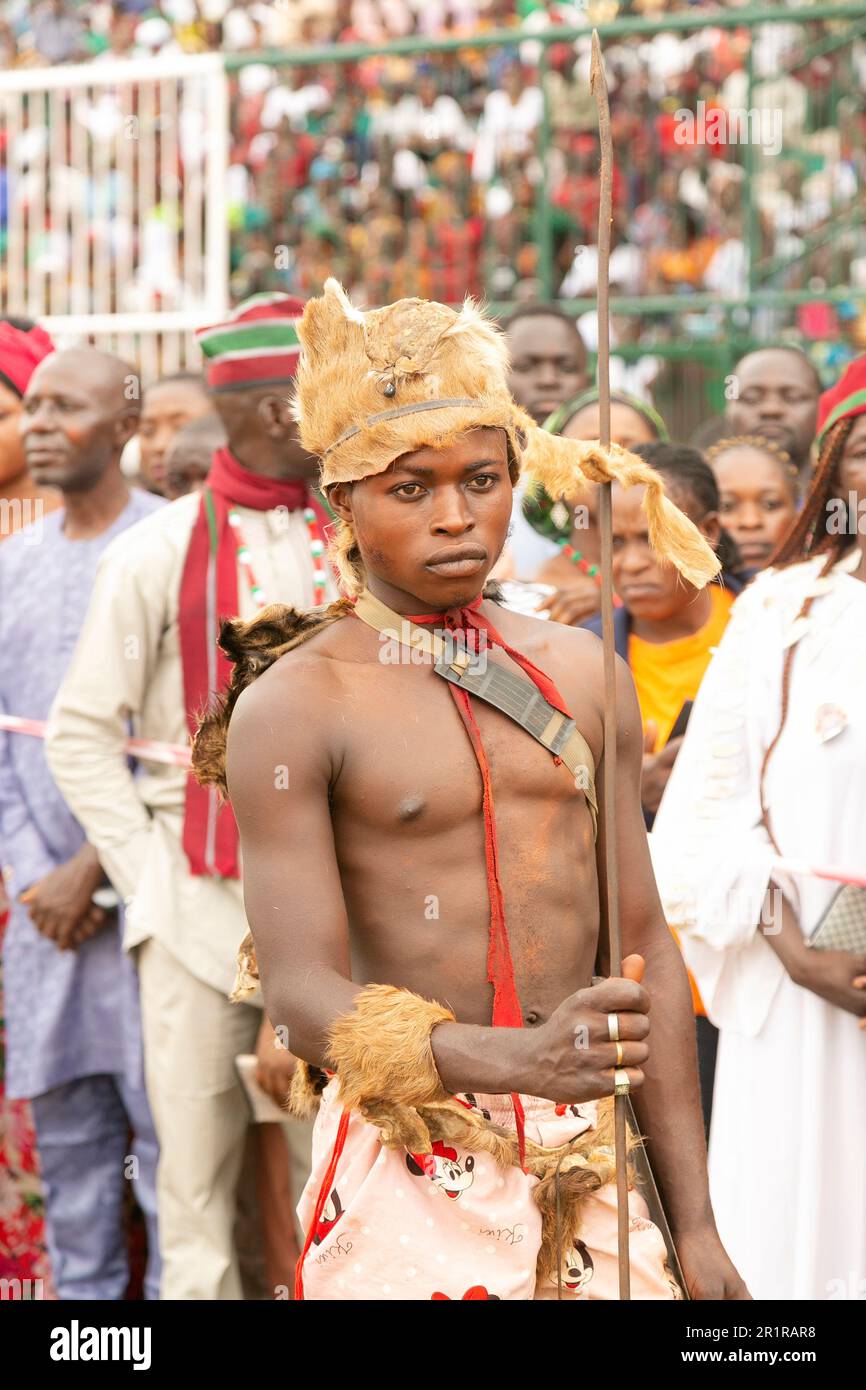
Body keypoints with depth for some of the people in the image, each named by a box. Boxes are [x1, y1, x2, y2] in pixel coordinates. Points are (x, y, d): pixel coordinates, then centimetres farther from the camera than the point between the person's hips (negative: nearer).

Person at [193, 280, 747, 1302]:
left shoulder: (577, 672, 8)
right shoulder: (291, 708, -8)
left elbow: (644, 943, 10)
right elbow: (302, 994, -16)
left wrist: (694, 1225, 7)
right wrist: (511, 1057, -33)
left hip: (583, 1164, 4)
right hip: (408, 1171, -4)